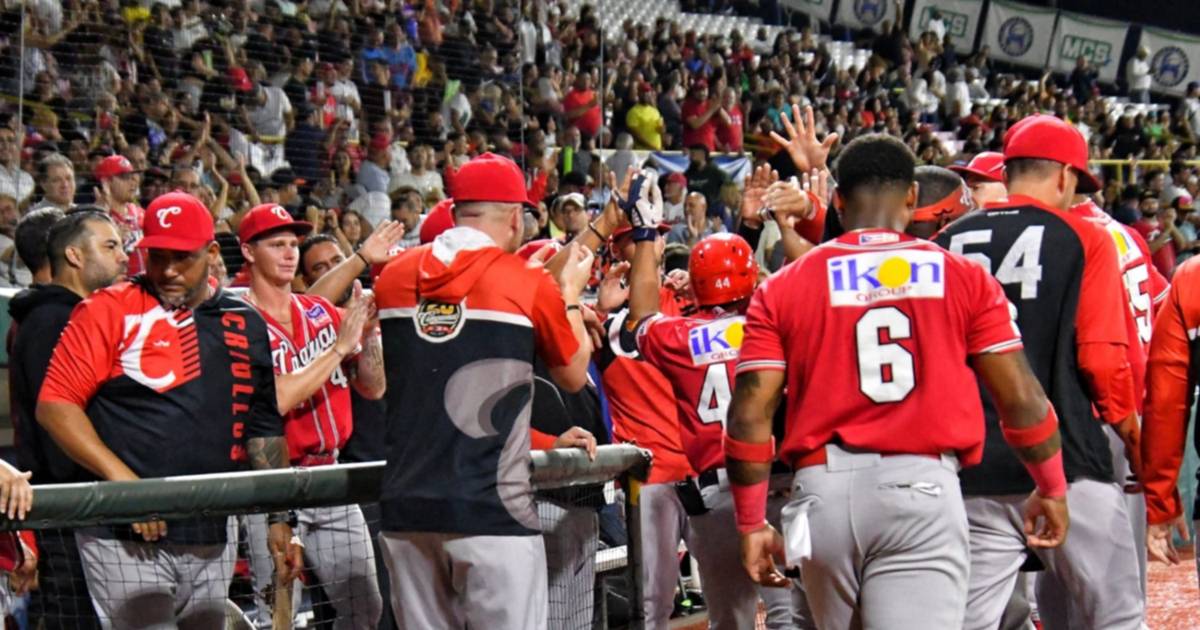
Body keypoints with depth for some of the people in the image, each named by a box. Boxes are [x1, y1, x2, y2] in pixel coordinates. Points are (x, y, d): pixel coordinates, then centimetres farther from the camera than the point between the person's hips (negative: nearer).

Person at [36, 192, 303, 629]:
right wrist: (123, 480, -17)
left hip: (212, 541, 5)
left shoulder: (246, 325, 13)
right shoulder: (109, 310, -2)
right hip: (128, 539, -5)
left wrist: (278, 519, 13)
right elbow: (55, 405, -7)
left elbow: (264, 429, 18)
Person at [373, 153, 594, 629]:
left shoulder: (394, 276, 7)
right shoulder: (530, 285, -5)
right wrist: (571, 294, 22)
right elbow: (574, 376, 9)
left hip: (406, 508, 5)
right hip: (492, 510, -5)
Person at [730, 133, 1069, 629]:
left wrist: (752, 524, 9)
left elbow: (750, 412, 1)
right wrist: (1052, 489, 21)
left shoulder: (782, 289, 7)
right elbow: (1020, 397, 6)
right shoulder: (964, 278, 6)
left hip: (824, 490, 2)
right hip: (922, 484, -2)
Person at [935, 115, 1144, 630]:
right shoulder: (1084, 238, -2)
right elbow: (1102, 354, -8)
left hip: (974, 472, 4)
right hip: (1067, 464, -4)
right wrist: (1125, 421, 8)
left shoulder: (948, 244, 9)